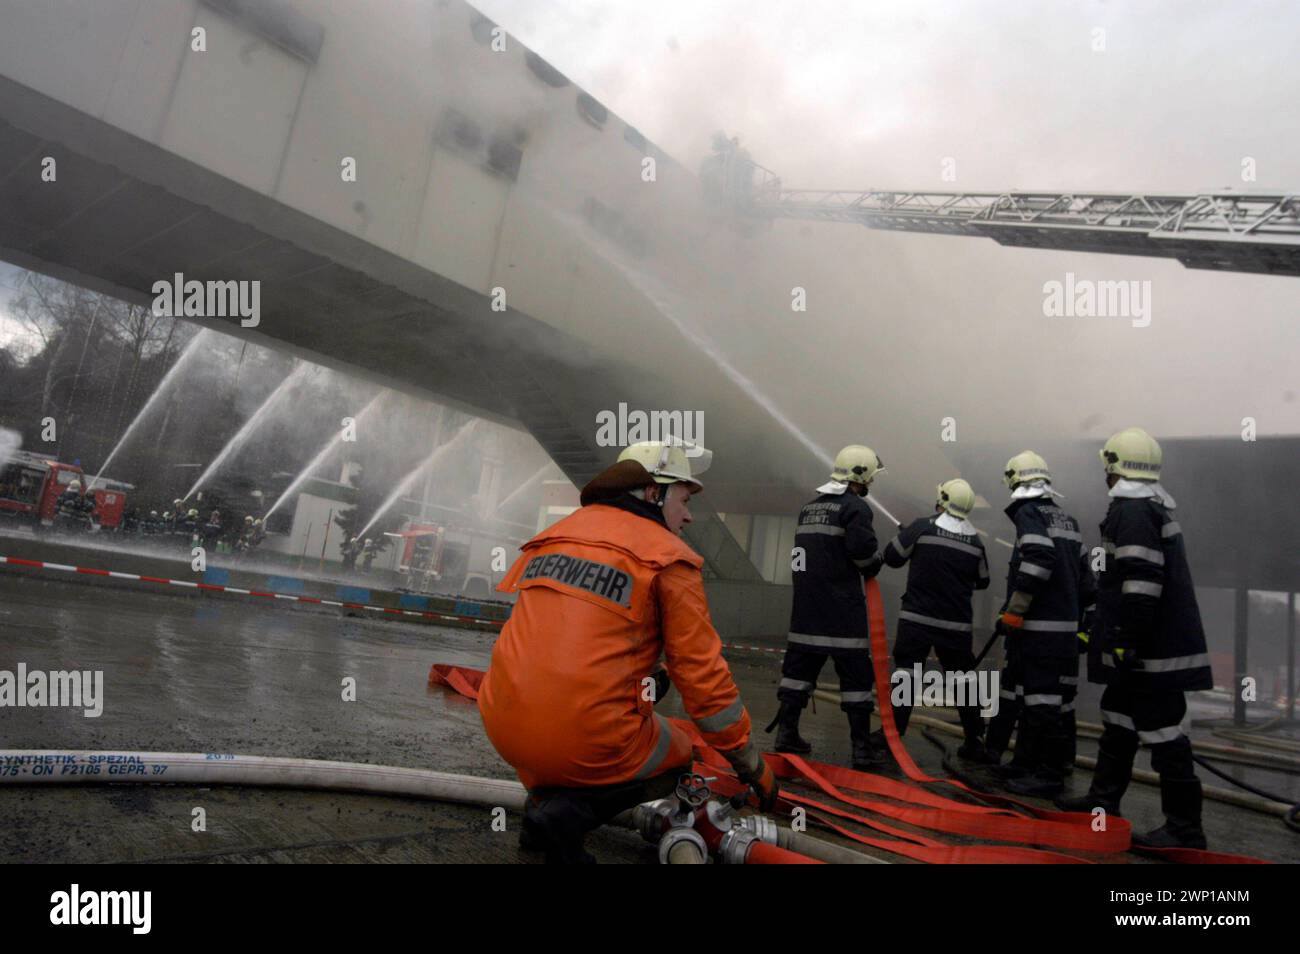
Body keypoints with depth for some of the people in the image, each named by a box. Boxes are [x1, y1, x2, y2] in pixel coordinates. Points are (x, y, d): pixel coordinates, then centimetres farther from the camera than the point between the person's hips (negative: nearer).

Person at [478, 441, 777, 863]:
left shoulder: (556, 533, 14)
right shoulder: (670, 557, -3)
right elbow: (703, 674, -3)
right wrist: (753, 767, 10)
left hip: (504, 727, 6)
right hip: (591, 742, -6)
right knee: (679, 755, 24)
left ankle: (543, 796, 18)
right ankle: (573, 809, -2)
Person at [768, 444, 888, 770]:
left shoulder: (809, 507, 16)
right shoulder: (854, 506, -9)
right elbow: (862, 550, -19)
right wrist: (874, 564, 1)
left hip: (806, 607, 7)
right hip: (842, 608, -7)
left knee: (800, 664, 12)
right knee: (856, 672, 0)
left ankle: (787, 732, 15)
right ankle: (863, 746, 5)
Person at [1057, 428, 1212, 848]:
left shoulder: (1132, 510, -17)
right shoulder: (1154, 508, 17)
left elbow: (1141, 582, -25)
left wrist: (1129, 639, -22)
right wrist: (1114, 635, 27)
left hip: (1151, 650, -11)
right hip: (1151, 643, 11)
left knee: (1161, 730, -3)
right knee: (1118, 719, 19)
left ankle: (1184, 828, 6)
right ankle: (1103, 799, 30)